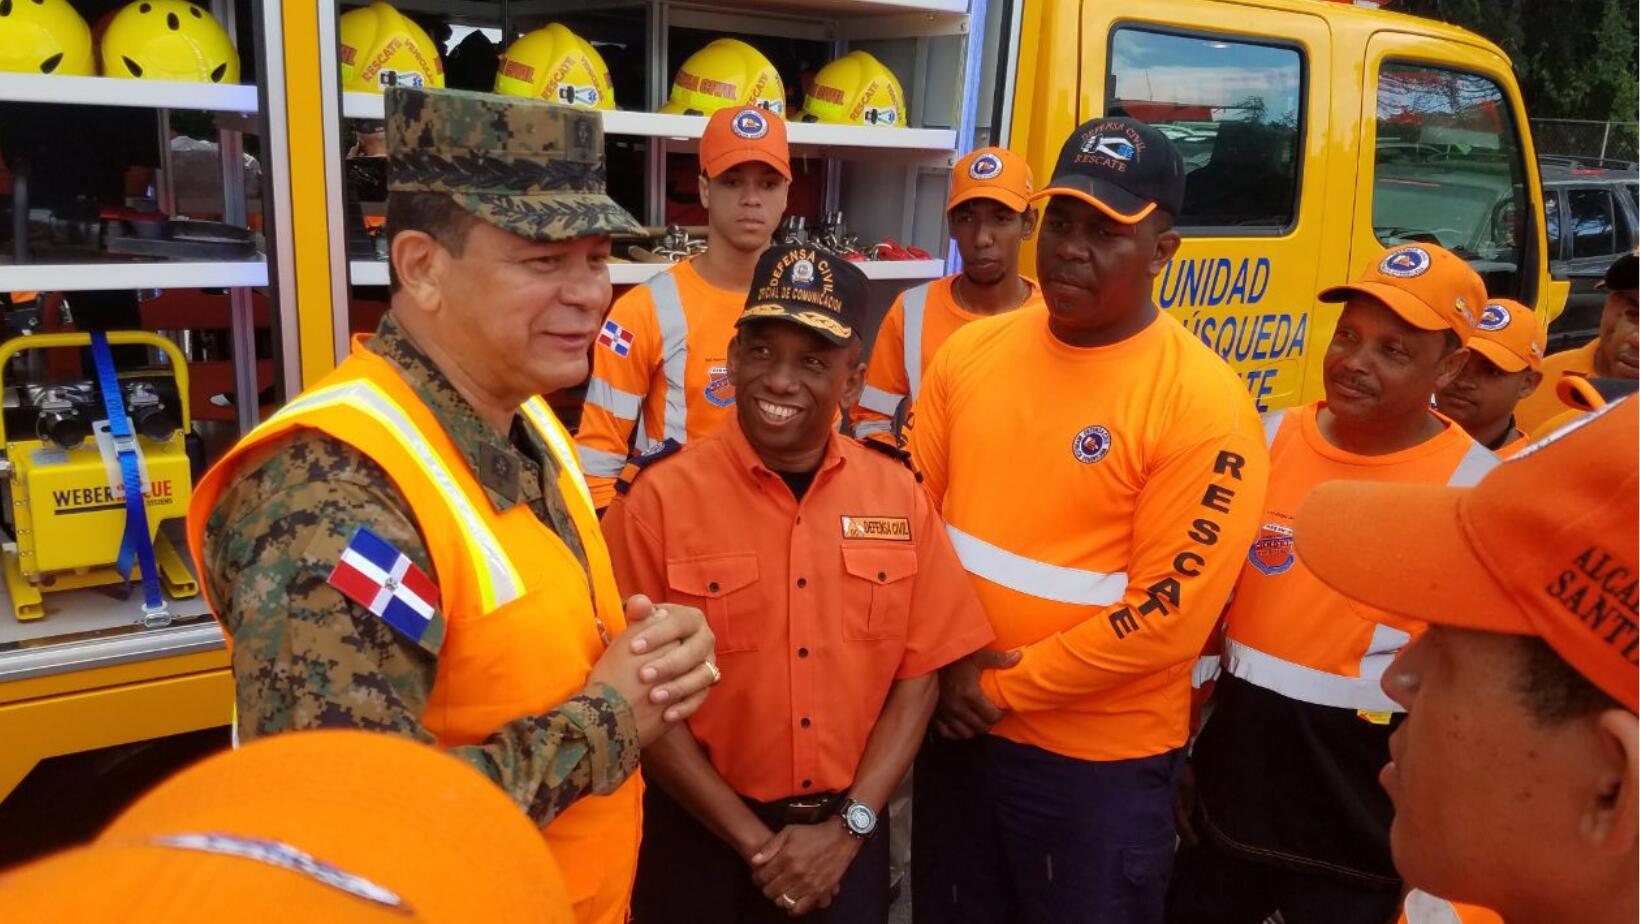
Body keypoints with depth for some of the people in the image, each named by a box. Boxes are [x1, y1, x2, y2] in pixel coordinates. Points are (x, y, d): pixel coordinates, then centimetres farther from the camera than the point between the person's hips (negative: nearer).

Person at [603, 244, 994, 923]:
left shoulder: (898, 495, -5)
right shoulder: (660, 500, -14)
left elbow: (917, 678, -1)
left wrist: (846, 829, -7)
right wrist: (753, 840, -10)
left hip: (847, 833, 2)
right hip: (704, 835, -2)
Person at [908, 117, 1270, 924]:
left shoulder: (1204, 405, -17)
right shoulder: (970, 351, 0)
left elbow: (1168, 616, -19)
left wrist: (1003, 687, -14)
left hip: (1101, 757, -5)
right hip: (958, 723, 5)